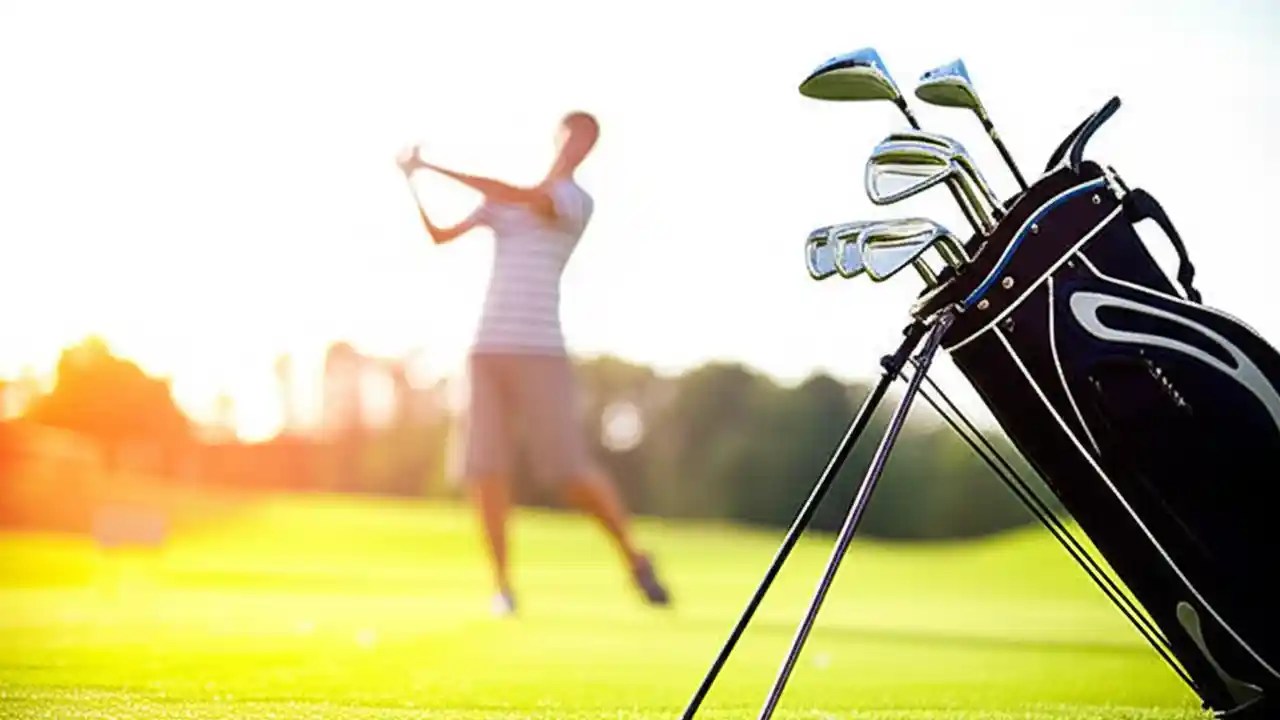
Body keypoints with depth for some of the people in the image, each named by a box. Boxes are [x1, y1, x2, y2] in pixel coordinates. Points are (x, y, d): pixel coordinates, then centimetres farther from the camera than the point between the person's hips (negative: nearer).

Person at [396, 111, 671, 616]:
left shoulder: (576, 201, 0)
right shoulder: (503, 202, 19)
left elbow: (518, 197, -17)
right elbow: (440, 235, 19)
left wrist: (437, 167, -15)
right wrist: (413, 180, 8)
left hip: (540, 351, -4)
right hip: (488, 349, 4)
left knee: (569, 470, -10)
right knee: (485, 470, -6)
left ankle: (633, 556, 11)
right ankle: (502, 584, 5)